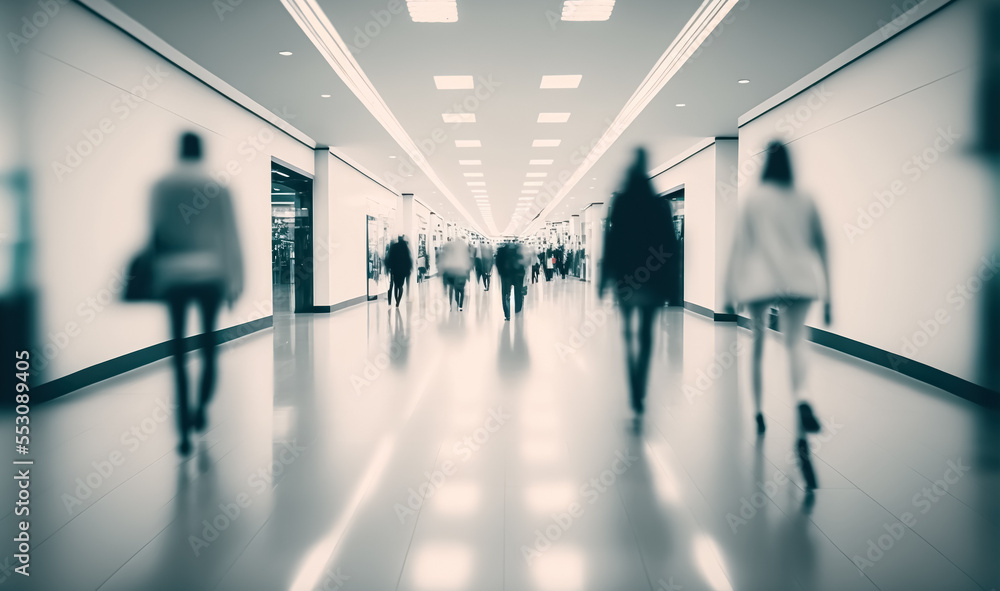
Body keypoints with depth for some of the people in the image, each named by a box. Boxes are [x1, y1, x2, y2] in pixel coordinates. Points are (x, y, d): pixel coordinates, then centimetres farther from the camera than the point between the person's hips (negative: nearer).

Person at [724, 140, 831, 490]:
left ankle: (758, 413, 23)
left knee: (758, 345, 13)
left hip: (760, 280, -1)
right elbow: (821, 248, 11)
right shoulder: (805, 201, 10)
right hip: (800, 279, 1)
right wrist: (827, 294, 16)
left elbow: (740, 244, -1)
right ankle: (800, 399, -40)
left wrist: (730, 287, 4)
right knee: (795, 342, -10)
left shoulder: (753, 199, 2)